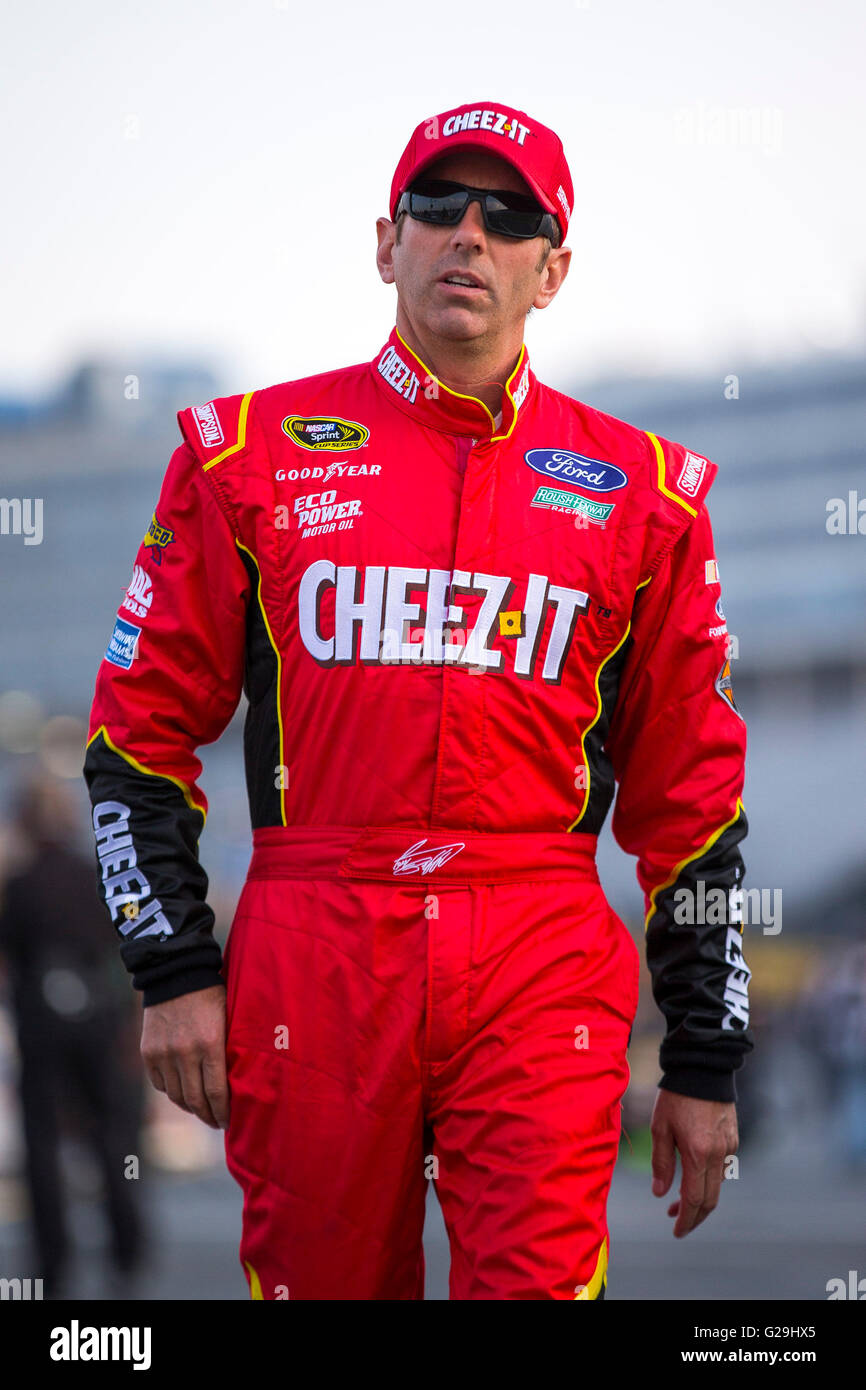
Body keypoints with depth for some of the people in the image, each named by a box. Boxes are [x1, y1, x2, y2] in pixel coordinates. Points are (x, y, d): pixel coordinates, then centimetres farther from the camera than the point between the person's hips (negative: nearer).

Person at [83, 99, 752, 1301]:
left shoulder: (638, 491, 10)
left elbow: (691, 792, 12)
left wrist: (706, 1064, 10)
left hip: (544, 974, 0)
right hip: (309, 965, 0)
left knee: (541, 1280, -12)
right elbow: (143, 726, 9)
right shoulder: (253, 453, 8)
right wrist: (174, 971, 0)